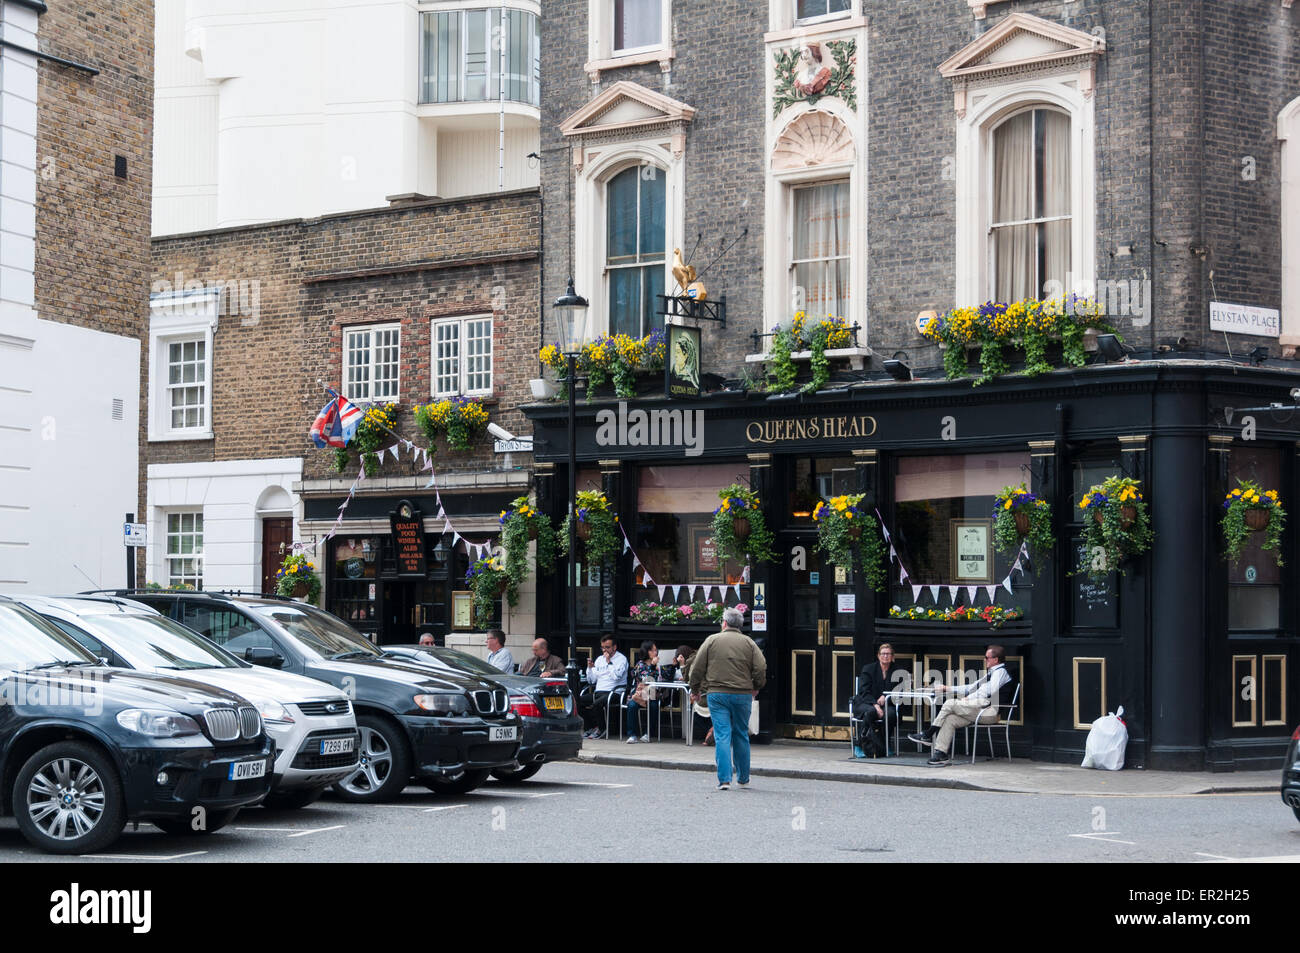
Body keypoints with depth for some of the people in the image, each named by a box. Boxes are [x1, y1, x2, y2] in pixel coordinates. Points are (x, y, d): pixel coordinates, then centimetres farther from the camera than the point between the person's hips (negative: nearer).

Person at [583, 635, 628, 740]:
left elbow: (616, 677, -14)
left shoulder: (621, 659, 1)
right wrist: (590, 667, 4)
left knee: (596, 704, -34)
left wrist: (609, 662, -10)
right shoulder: (599, 659, 21)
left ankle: (602, 729, -11)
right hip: (598, 692, 7)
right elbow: (591, 680, 20)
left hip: (613, 693, -7)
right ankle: (593, 726, -2)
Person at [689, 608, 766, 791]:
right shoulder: (748, 643, 4)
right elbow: (761, 668, -2)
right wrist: (755, 688, 15)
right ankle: (743, 779, 20)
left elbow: (697, 668, 1)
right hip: (743, 695, 1)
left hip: (717, 695, -1)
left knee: (722, 736, -3)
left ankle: (724, 779, -13)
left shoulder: (712, 640, 2)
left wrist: (695, 690, 14)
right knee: (741, 736, 13)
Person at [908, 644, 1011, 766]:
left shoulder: (1000, 672, -3)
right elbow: (972, 688, 28)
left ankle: (927, 736, -6)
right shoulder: (991, 673, 28)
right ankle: (942, 754, -15)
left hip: (988, 709, -9)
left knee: (950, 704, -15)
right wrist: (947, 688, 22)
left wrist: (968, 699, -10)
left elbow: (989, 692, -18)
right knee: (950, 719, -9)